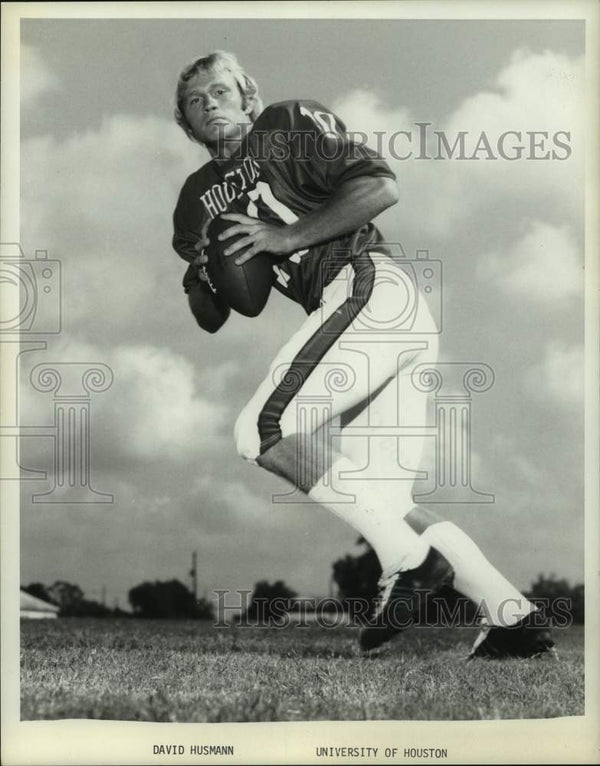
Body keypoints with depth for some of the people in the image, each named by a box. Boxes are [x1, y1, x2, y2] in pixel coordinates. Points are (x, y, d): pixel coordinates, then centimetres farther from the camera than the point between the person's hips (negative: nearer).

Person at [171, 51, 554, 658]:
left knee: (263, 430, -15)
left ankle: (408, 558, -15)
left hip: (367, 288, -8)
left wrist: (288, 235, -10)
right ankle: (510, 614, 2)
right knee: (379, 502, 3)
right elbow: (211, 320, 26)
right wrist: (204, 277, 4)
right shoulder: (202, 197, 25)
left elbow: (382, 187, -8)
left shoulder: (286, 126, 5)